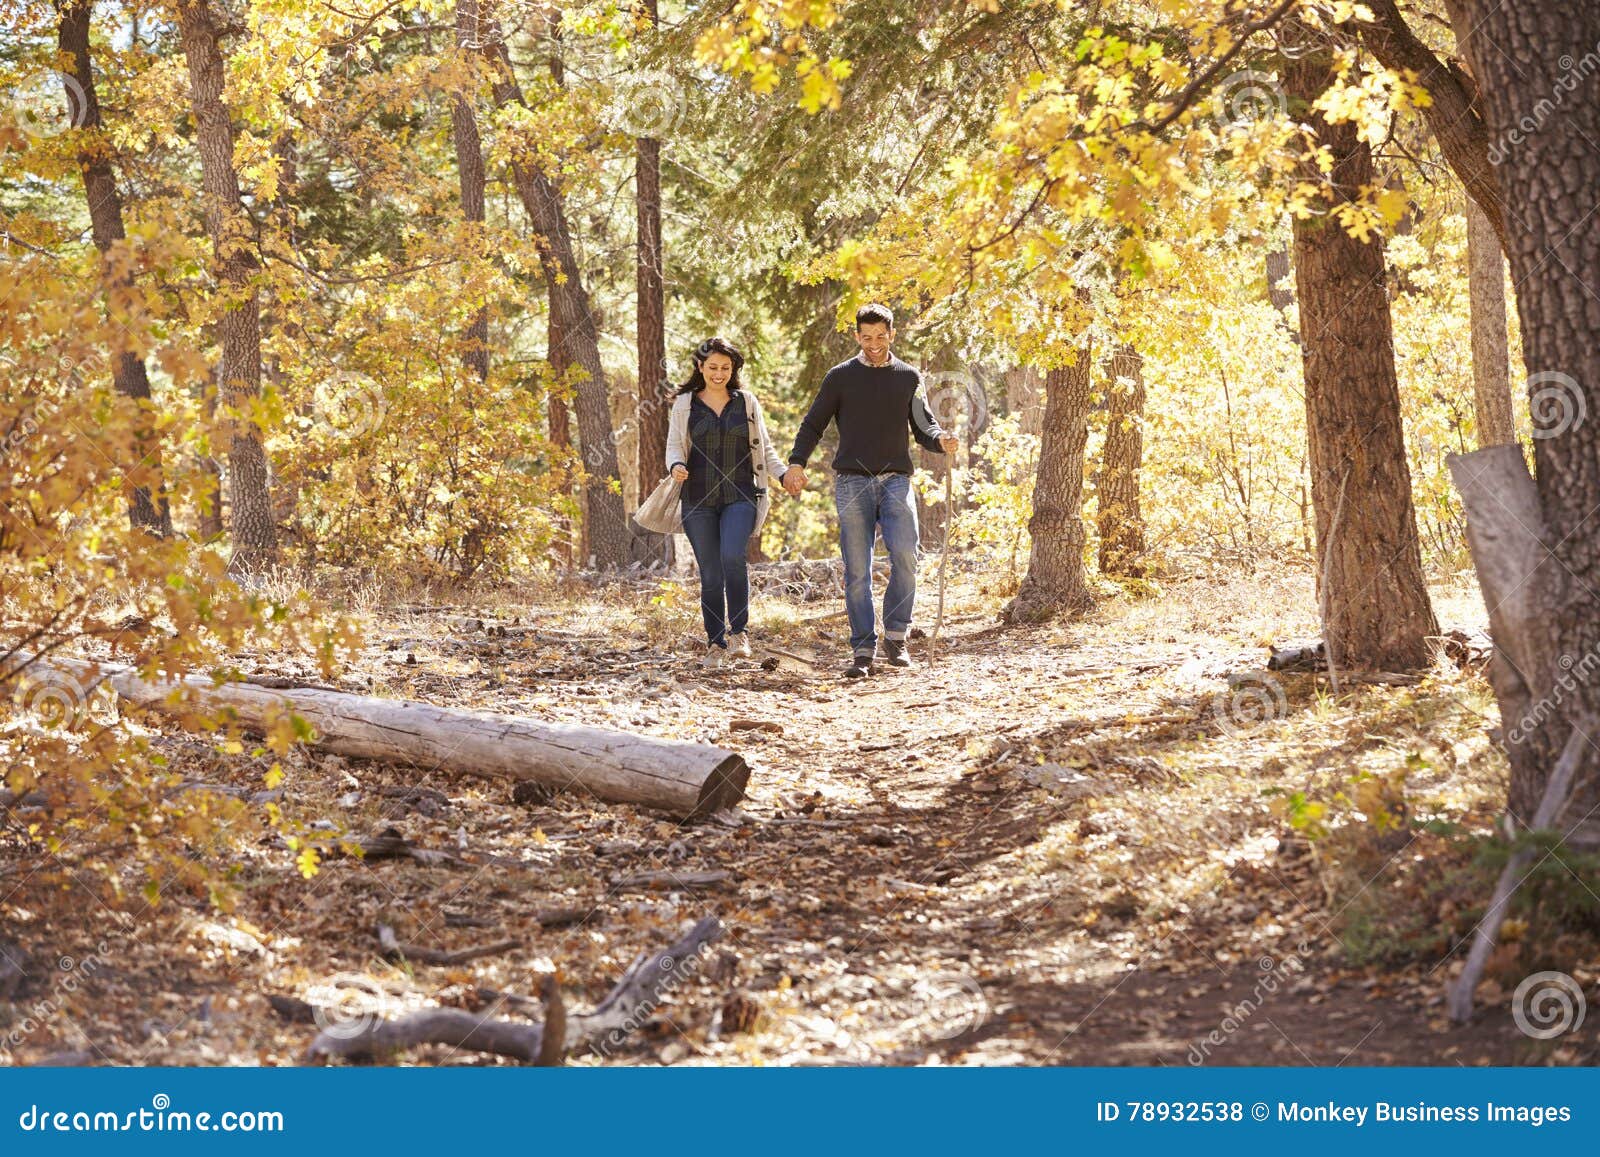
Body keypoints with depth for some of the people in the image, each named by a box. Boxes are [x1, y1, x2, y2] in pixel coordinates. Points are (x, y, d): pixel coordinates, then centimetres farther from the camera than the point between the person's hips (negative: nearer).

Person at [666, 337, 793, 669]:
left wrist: (784, 474, -2)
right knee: (710, 575, 1)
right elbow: (674, 445, 5)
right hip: (699, 501, 1)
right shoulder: (685, 404, 8)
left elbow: (764, 448, 14)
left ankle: (739, 630, -11)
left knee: (732, 557, -24)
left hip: (740, 496, -1)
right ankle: (715, 645, 11)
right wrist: (676, 465, -18)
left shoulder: (746, 402, 10)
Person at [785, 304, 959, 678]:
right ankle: (863, 650, 1)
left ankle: (896, 636, -5)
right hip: (852, 482, -1)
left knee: (904, 553, -19)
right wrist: (797, 462, -6)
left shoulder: (909, 378, 13)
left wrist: (941, 440, -8)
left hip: (896, 479, 1)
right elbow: (813, 423, 10)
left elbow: (923, 425, 15)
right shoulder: (841, 377, 9)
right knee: (857, 570, -3)